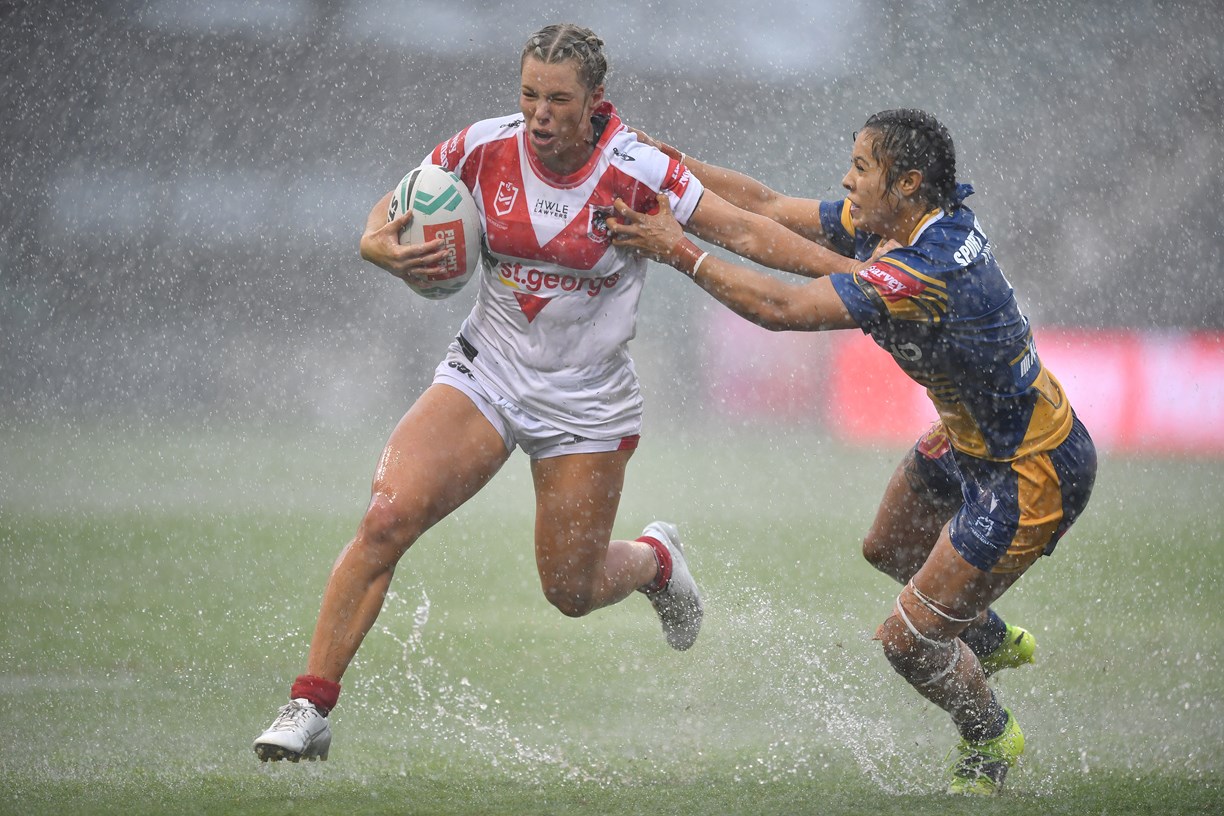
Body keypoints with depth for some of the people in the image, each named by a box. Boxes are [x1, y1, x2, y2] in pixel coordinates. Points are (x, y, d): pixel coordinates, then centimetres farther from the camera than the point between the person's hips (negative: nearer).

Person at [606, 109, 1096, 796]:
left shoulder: (924, 271, -35)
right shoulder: (892, 224, -7)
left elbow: (783, 308, -38)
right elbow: (768, 209, -1)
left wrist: (680, 251, -30)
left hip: (1030, 476, -10)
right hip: (970, 437, 10)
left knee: (908, 641, -1)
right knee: (887, 549, 31)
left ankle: (990, 742, 28)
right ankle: (994, 641, 55)